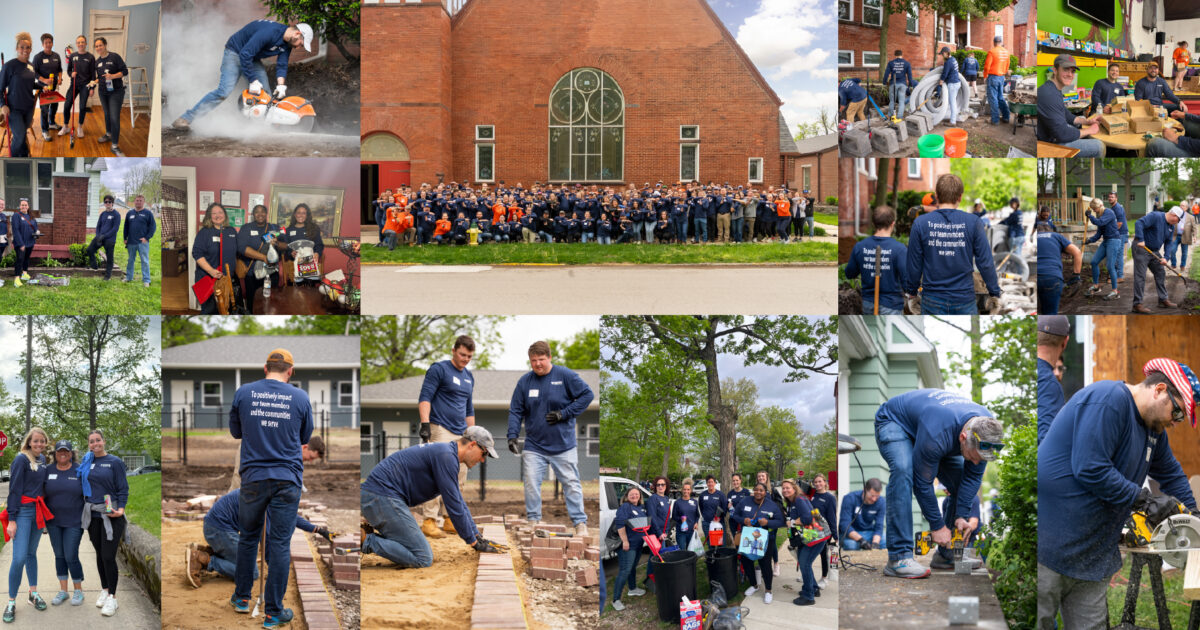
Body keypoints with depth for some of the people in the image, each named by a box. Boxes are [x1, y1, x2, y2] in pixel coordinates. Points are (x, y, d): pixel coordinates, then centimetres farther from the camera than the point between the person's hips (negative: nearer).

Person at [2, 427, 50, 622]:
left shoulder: (42, 459, 9)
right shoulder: (21, 459, -11)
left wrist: (45, 513, 16)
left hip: (38, 511, 7)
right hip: (23, 511, -6)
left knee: (31, 553, 16)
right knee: (19, 558, -10)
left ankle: (33, 593, 26)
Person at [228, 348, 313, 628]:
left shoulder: (243, 393, -1)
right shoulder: (300, 397, -2)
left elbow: (235, 432, 13)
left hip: (253, 477, 1)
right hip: (287, 479, -1)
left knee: (248, 537, 19)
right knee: (280, 544, 2)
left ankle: (242, 597, 30)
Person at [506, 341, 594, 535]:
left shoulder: (565, 375, -6)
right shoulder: (524, 381, 1)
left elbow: (587, 395, -3)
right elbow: (516, 411, 4)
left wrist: (564, 413, -11)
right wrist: (512, 436, -8)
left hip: (563, 445, -2)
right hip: (534, 445, 2)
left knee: (571, 483, 1)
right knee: (531, 484, -2)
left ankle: (580, 523, 6)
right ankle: (533, 521, 9)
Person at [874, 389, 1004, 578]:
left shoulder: (987, 429, -23)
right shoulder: (936, 435, -43)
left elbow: (973, 476, -10)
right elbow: (923, 483, -31)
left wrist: (961, 516, -15)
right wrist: (938, 526, -23)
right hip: (893, 421, -7)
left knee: (962, 480, -8)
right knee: (903, 471, -34)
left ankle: (948, 553, 3)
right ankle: (899, 558, -37)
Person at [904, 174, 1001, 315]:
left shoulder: (920, 224, -5)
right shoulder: (972, 222, -6)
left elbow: (913, 265, 0)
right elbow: (985, 262, -4)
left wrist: (911, 292, 15)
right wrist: (994, 292, 9)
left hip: (933, 301, 1)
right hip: (965, 298, 0)